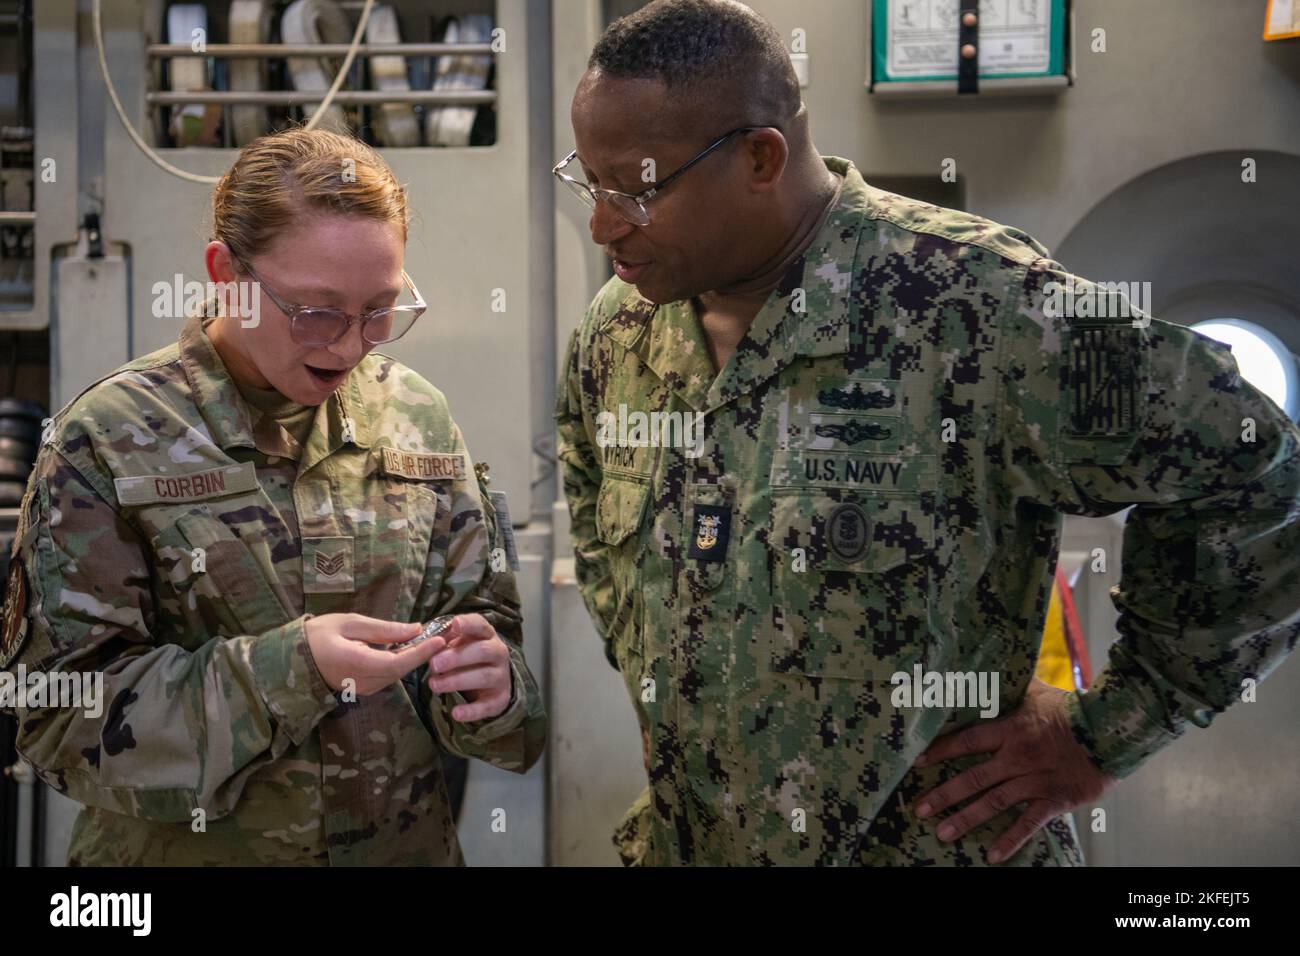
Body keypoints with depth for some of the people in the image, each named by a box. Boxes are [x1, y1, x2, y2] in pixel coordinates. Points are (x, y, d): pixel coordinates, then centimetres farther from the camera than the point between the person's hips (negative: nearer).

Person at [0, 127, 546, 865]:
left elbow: (481, 618, 2)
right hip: (185, 847, -3)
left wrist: (486, 676, -20)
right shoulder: (112, 440, -14)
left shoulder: (416, 416, -4)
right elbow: (66, 716, -17)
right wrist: (290, 667, -30)